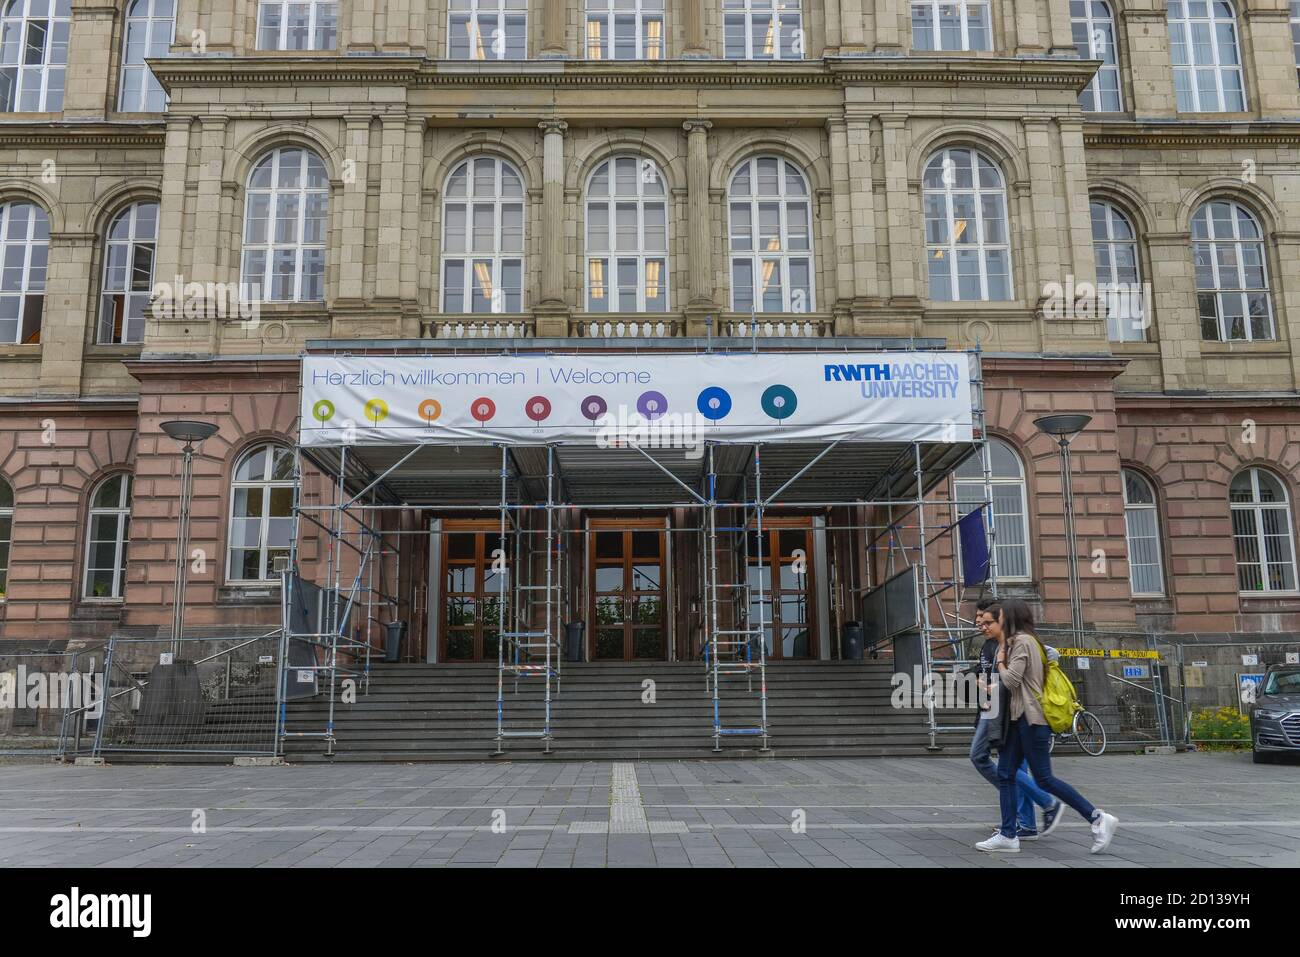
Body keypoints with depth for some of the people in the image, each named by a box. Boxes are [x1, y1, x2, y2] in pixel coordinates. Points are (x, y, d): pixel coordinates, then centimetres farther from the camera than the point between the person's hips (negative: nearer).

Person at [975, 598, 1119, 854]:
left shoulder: (1022, 641, -12)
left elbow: (1011, 680, -19)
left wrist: (1000, 660, -3)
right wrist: (1000, 640, 16)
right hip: (1020, 717, 10)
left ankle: (1098, 819, -1)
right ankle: (1008, 835, 4)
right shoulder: (1018, 641, 18)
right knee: (1005, 774, 5)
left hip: (1031, 718, -10)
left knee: (1044, 778, -7)